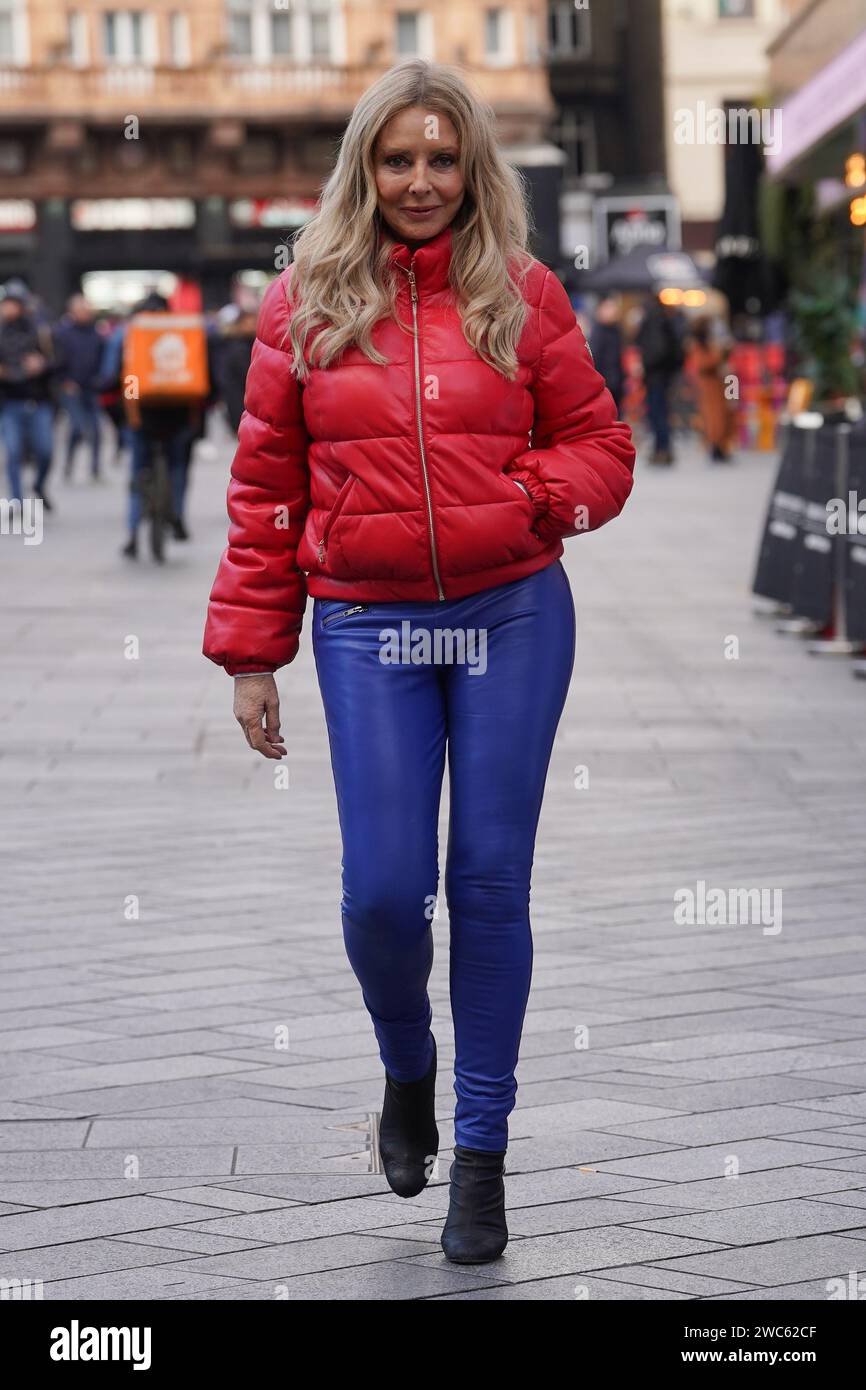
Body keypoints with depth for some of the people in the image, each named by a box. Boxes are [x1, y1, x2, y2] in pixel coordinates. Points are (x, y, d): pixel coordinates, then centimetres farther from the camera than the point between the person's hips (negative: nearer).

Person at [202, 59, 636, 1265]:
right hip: (370, 628, 0)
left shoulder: (523, 296, 3)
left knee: (491, 882, 1)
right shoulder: (305, 306, 4)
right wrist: (251, 653, 4)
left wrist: (543, 494, -13)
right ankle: (408, 1069, 28)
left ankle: (482, 1151, 14)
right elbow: (266, 488, 6)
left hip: (512, 617, 0)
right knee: (384, 889, -5)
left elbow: (599, 444, 9)